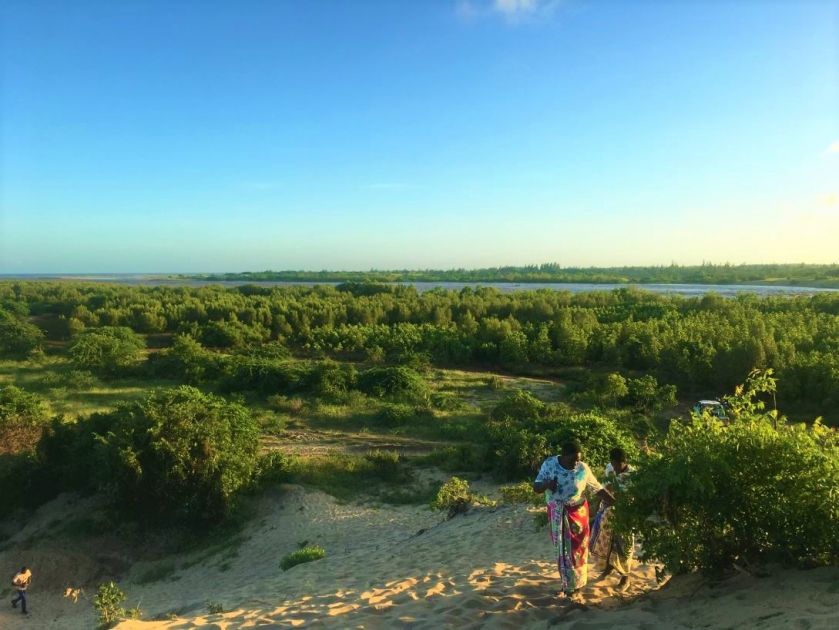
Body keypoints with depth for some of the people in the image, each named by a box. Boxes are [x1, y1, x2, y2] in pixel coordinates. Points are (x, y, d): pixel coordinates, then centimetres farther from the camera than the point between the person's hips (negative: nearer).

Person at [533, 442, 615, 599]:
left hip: (577, 513, -1)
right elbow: (536, 487, -12)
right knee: (561, 549, 11)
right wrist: (547, 484, -33)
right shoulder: (549, 464, -14)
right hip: (557, 514, 1)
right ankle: (566, 583, 27)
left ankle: (574, 585, 23)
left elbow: (599, 489, -5)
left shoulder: (583, 469, -14)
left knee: (576, 549, 7)